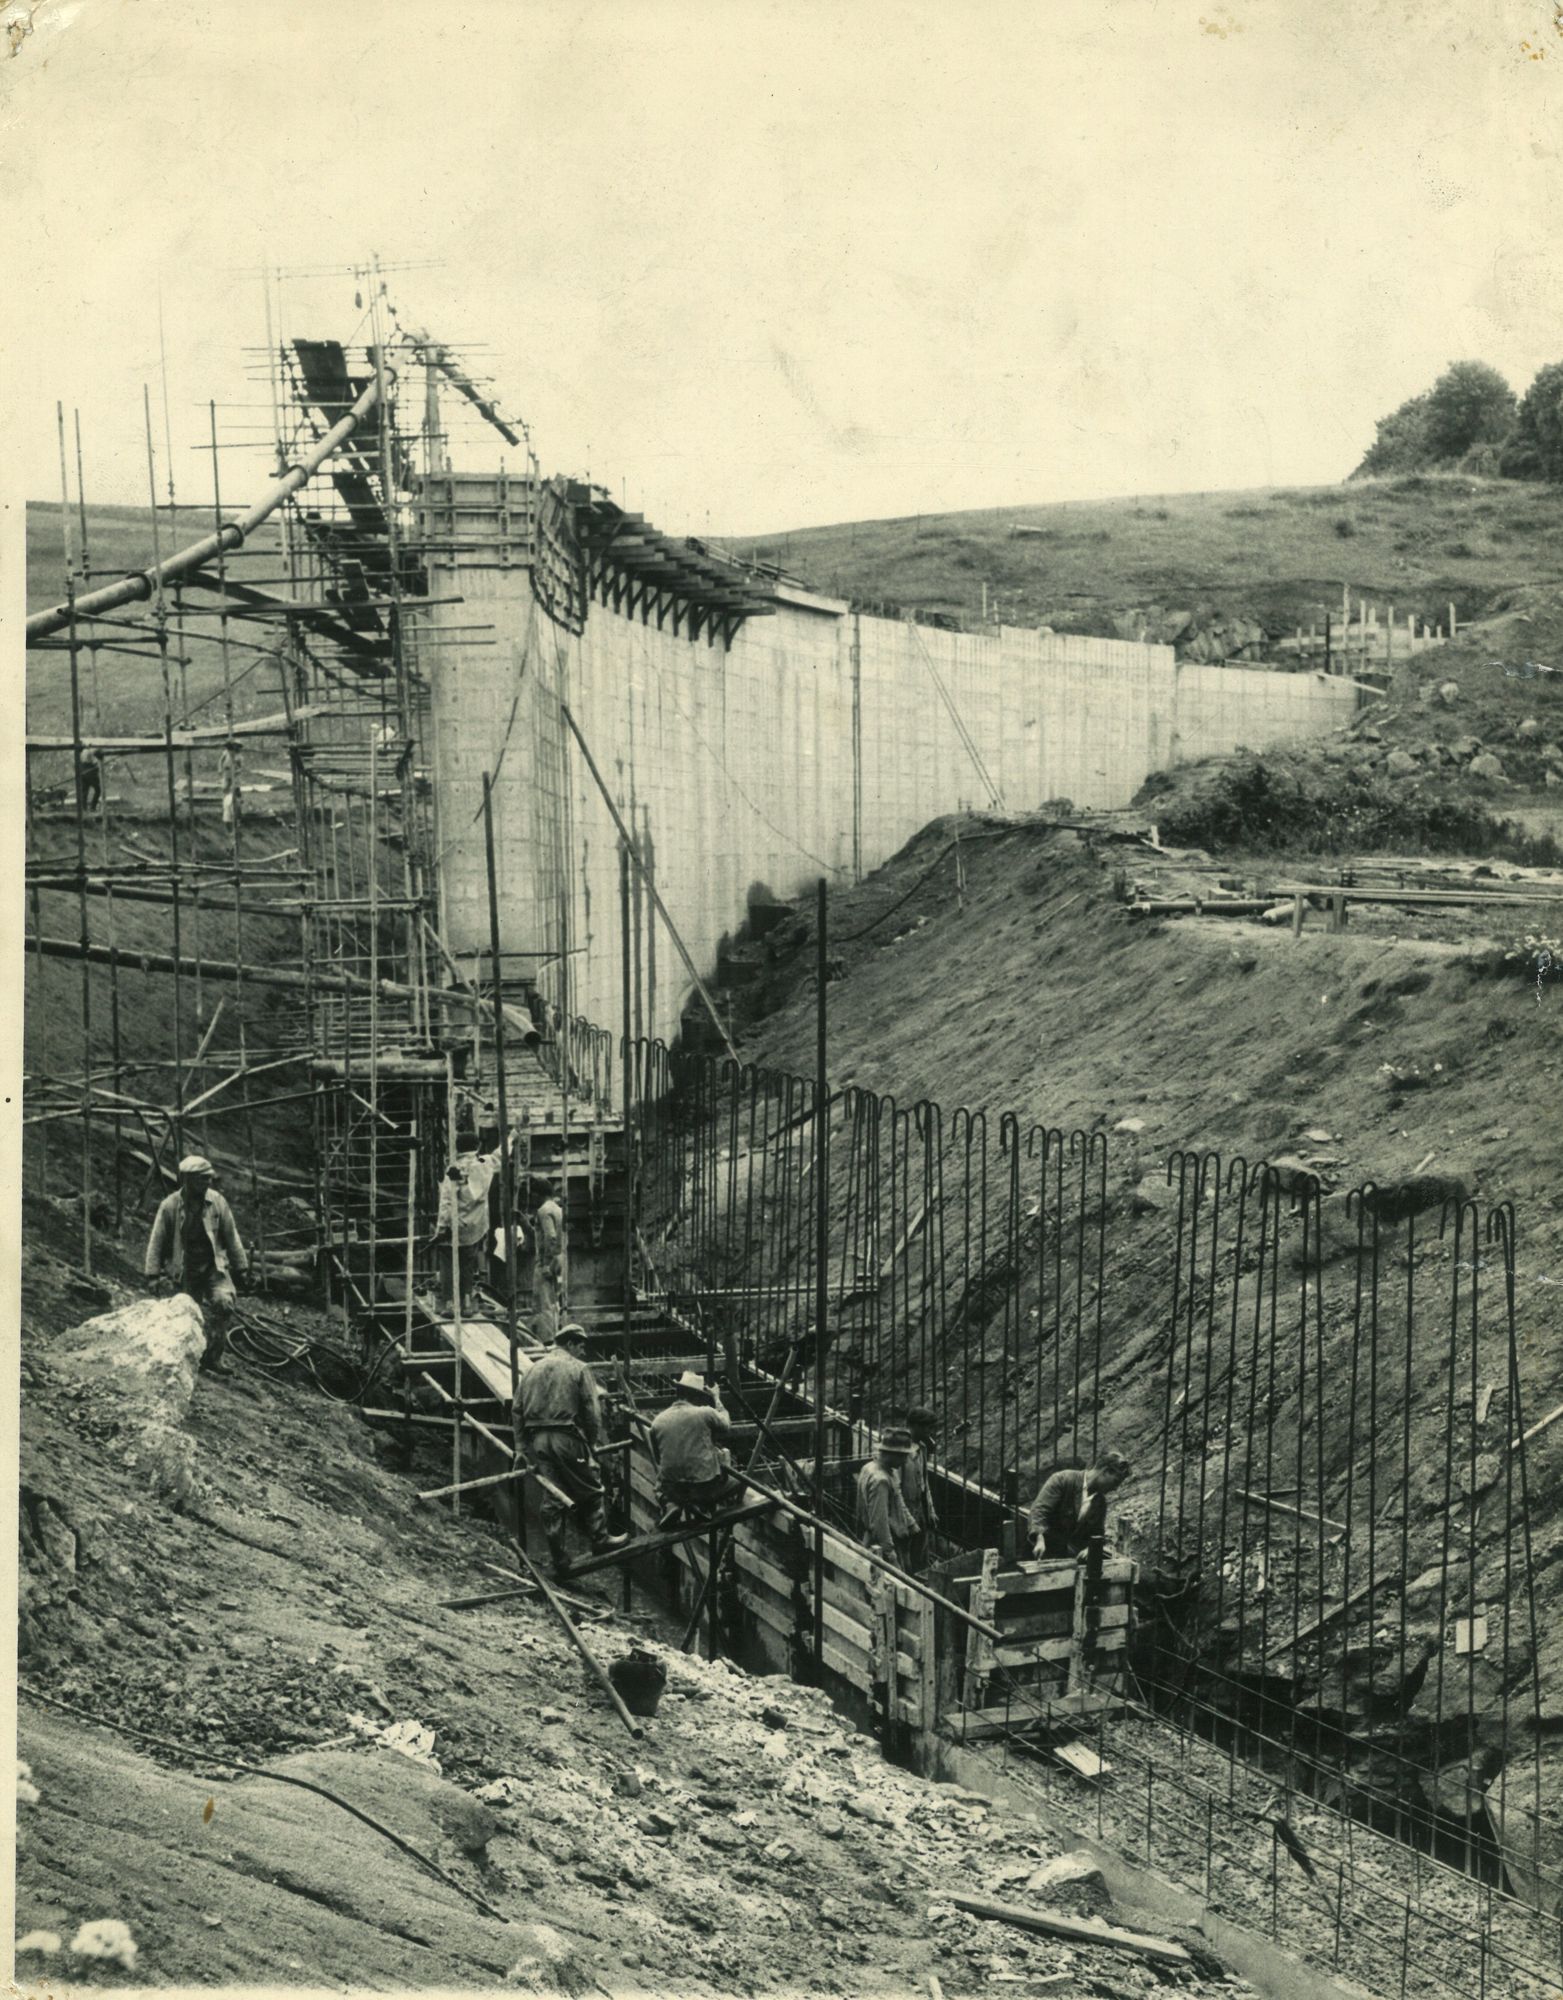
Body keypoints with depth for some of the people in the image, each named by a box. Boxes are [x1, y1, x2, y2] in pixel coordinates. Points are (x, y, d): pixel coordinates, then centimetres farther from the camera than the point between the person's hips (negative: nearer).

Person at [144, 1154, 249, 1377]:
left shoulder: (216, 1201, -2)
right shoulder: (170, 1206, -9)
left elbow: (231, 1235, 6)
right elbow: (156, 1241, -3)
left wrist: (241, 1267, 9)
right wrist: (153, 1273, -4)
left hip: (214, 1266, 1)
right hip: (185, 1270, -1)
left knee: (224, 1301, -21)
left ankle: (213, 1358, -13)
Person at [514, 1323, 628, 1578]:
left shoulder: (532, 1370, 14)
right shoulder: (578, 1369, -2)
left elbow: (518, 1410, 11)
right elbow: (592, 1410, -7)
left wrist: (521, 1445, 12)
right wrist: (595, 1442, 1)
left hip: (537, 1440, 5)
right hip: (567, 1437, -5)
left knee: (551, 1499, 7)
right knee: (591, 1489, 12)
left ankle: (559, 1561, 10)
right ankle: (599, 1540, 17)